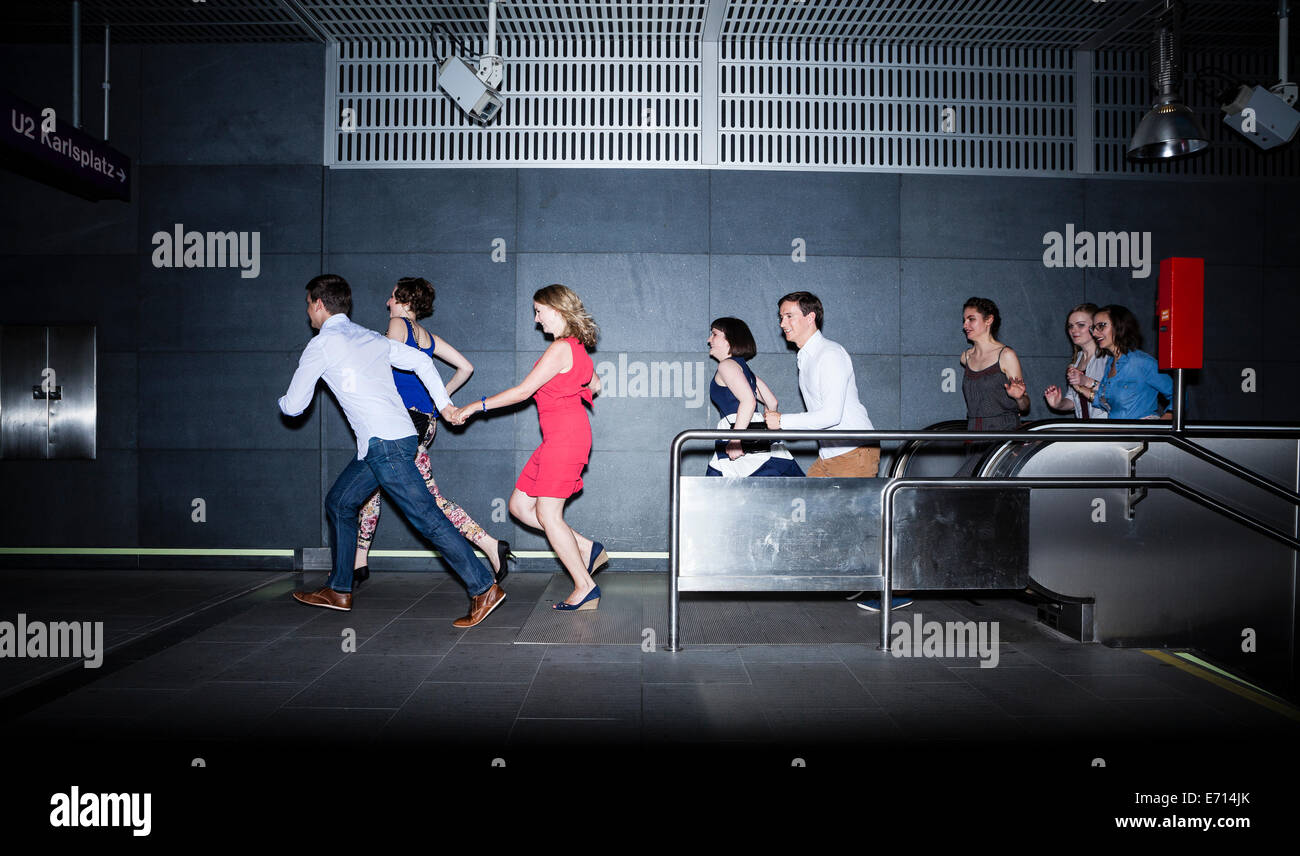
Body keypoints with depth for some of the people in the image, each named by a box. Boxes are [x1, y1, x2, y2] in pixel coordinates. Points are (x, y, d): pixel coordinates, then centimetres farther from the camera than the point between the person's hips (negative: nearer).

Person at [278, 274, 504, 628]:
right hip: (398, 437, 9)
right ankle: (338, 591, 27)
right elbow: (422, 361, 20)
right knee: (339, 503, 19)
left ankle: (484, 589, -8)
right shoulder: (370, 337, 18)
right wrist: (444, 404, 23)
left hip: (384, 444, -9)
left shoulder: (321, 345, -4)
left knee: (427, 518, -9)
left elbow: (294, 406, 2)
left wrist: (283, 400, 26)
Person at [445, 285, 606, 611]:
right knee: (520, 505, 11)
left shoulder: (560, 349, -16)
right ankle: (587, 548, 14)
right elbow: (594, 385, 26)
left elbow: (523, 391, -15)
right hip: (558, 438, 10)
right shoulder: (575, 346, 14)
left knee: (548, 514, -5)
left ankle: (585, 588, 3)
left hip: (564, 436, -10)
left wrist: (475, 406, -9)